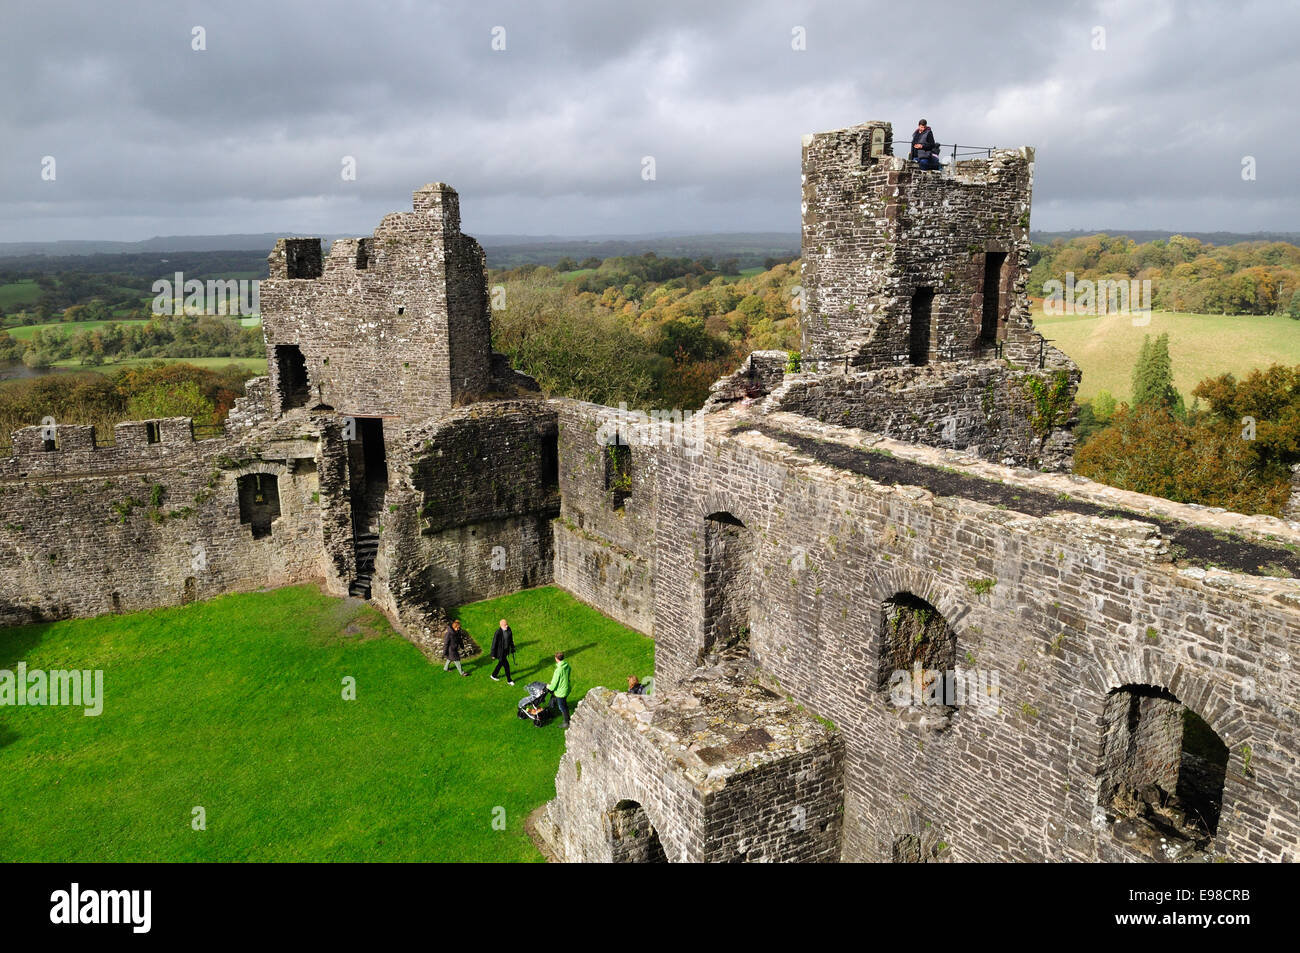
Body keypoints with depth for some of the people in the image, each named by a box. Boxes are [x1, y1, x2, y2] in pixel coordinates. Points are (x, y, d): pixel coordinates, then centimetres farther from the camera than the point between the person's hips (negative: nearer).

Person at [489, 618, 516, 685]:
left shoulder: (508, 629, -8)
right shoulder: (497, 633, -28)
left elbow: (511, 639, 7)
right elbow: (494, 643, -19)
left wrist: (512, 648, 14)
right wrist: (493, 654, -13)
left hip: (506, 650, 7)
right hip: (500, 651, -7)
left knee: (501, 663, 23)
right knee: (506, 665, 1)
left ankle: (494, 675, 47)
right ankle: (509, 680, 21)